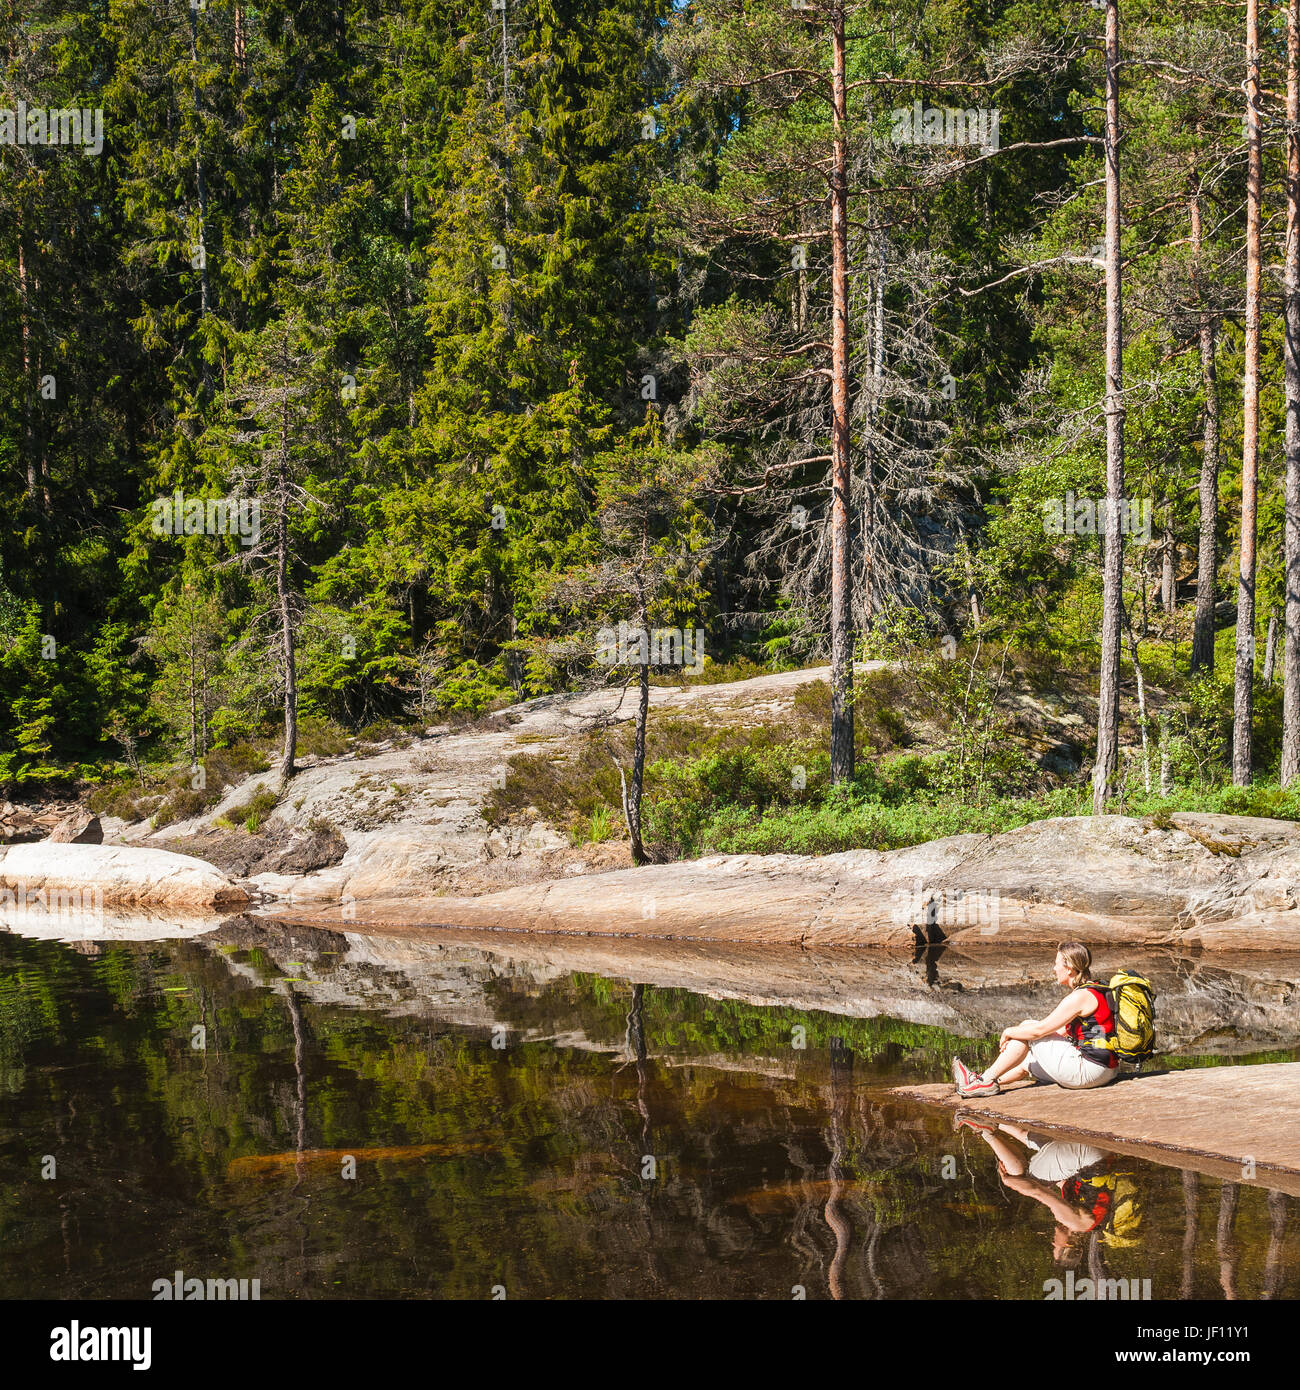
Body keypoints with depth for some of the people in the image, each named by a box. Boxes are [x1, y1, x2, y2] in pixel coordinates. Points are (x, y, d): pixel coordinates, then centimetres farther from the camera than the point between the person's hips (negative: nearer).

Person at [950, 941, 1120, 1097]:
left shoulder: (1080, 997, -15)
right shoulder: (1094, 991, 15)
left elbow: (1039, 1030, -15)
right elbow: (1064, 1030, 22)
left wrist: (1008, 1033, 4)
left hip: (1087, 1070, -10)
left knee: (1027, 1026, -1)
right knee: (1026, 1061, 22)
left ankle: (987, 1080, 4)